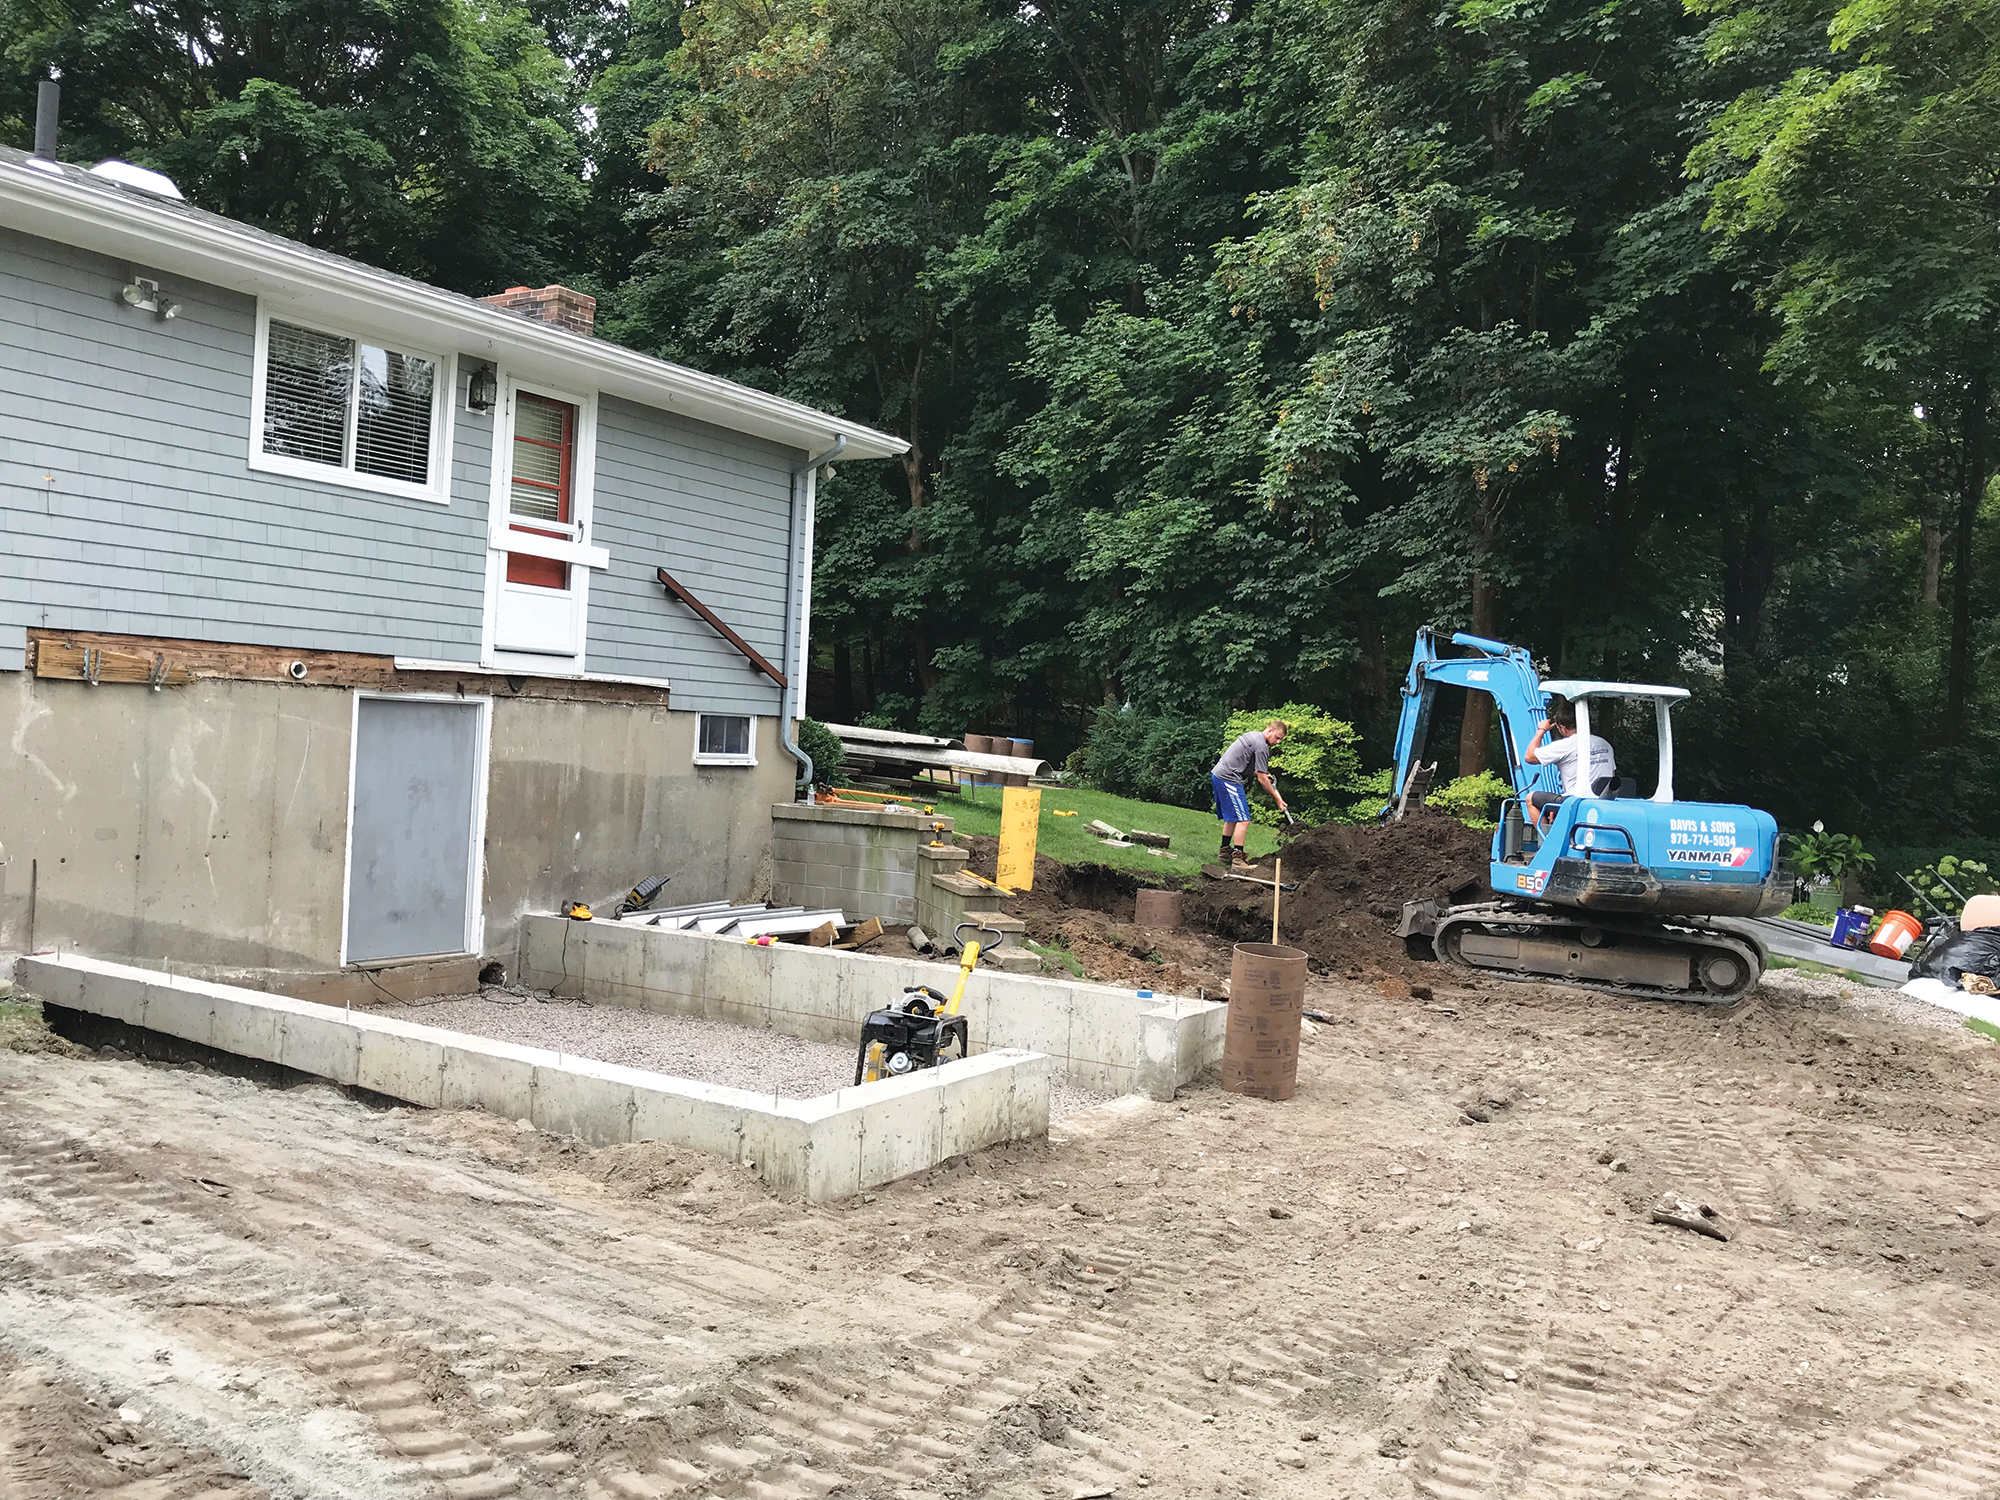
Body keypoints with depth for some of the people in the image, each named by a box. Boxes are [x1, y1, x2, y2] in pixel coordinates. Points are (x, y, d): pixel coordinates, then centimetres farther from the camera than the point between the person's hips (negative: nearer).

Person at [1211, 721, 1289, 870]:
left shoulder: (1252, 735, 18)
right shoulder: (1261, 746, -12)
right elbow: (1262, 779, -10)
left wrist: (1263, 774, 30)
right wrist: (1277, 799, -1)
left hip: (1217, 775, 11)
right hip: (1229, 779, -11)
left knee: (1231, 817, 20)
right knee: (1243, 819, -11)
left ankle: (1225, 852, 26)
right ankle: (1237, 860, -15)